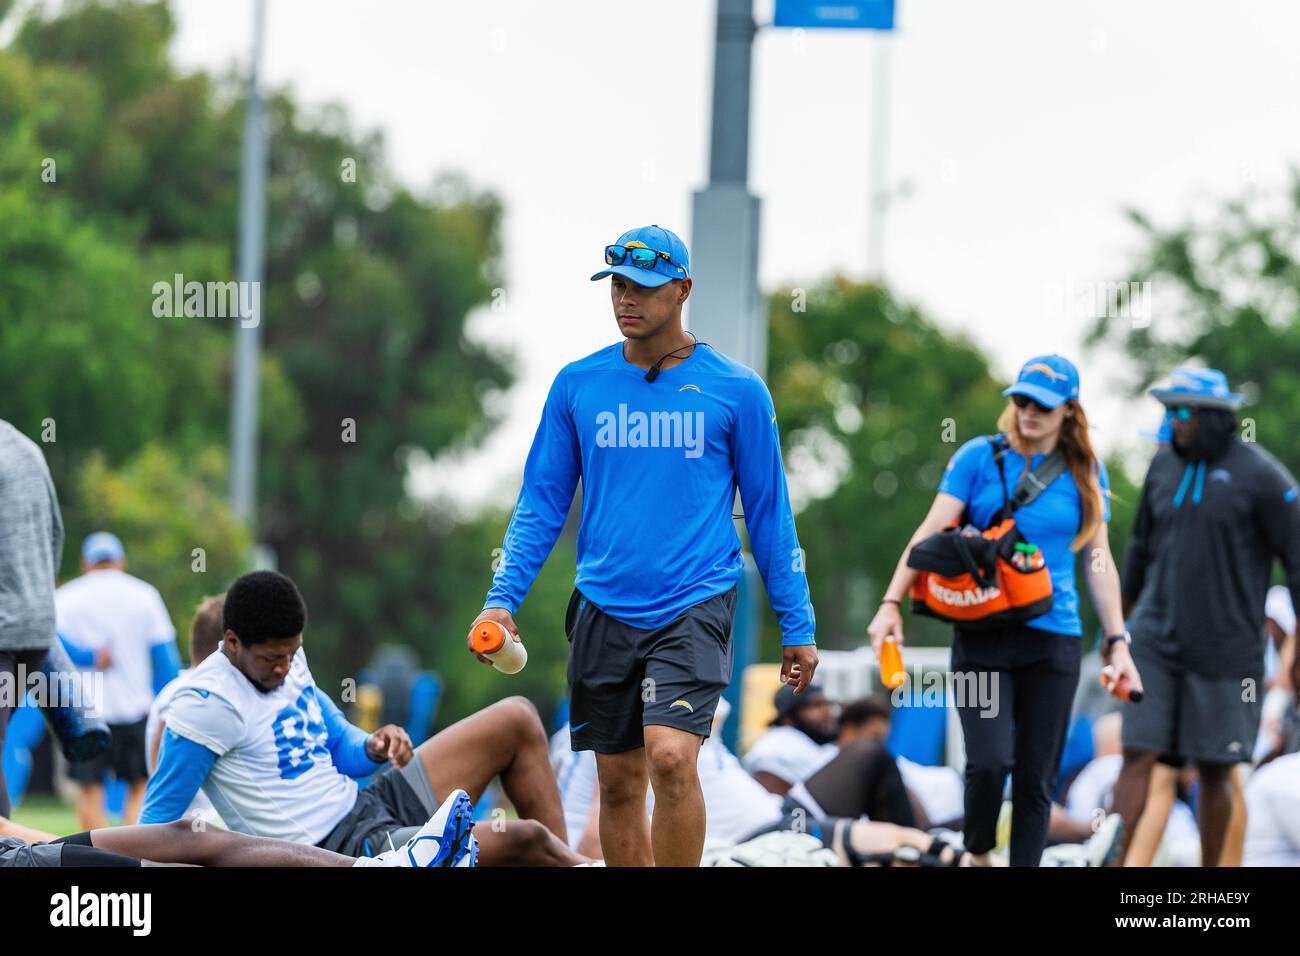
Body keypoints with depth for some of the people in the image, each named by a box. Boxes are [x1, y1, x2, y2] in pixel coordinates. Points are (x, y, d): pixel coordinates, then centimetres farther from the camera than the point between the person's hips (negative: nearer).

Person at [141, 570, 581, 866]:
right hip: (343, 849, -10)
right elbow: (157, 822, -16)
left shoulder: (289, 663, 8)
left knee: (517, 721, 9)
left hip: (367, 804, 10)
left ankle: (562, 859, 9)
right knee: (523, 839, -22)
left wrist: (372, 748, -3)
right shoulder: (206, 704, -20)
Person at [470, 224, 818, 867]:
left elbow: (768, 512, 7)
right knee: (619, 783, 6)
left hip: (695, 606, -3)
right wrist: (503, 597, -1)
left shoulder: (736, 390, 1)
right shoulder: (577, 385, 7)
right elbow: (542, 503, 10)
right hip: (603, 613, 3)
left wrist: (797, 625, 6)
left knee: (671, 756, -21)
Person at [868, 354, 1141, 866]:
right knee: (990, 761, -16)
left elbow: (1098, 559, 12)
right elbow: (932, 532, -3)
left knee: (1036, 777, 3)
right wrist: (892, 603, -13)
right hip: (983, 636, -2)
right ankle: (978, 856, 10)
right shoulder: (980, 457, 1)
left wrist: (1117, 642, 9)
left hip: (1054, 639, 2)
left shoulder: (1085, 472, 7)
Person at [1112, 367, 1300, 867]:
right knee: (1137, 755, -6)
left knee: (1214, 770, 3)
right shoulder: (1165, 465, 5)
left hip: (1225, 651, -4)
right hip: (1156, 640, 4)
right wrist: (1119, 618, 24)